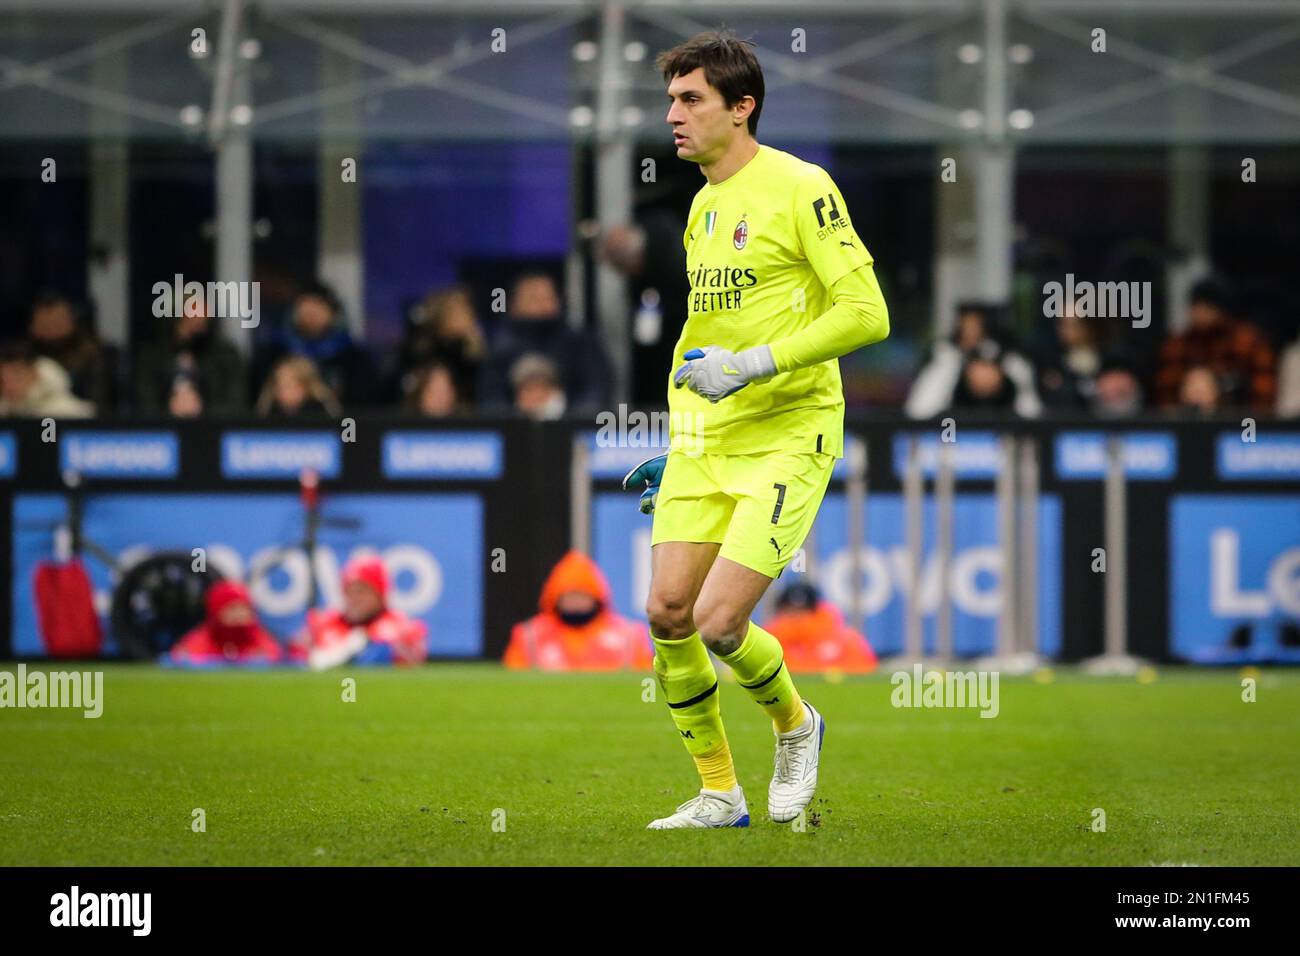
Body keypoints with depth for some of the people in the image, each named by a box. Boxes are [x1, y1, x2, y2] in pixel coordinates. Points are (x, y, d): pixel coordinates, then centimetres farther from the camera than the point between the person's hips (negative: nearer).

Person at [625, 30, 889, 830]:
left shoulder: (800, 188, -11)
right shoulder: (703, 207, 14)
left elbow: (866, 314, -17)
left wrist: (753, 365, -20)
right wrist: (680, 444, 25)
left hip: (789, 435, -7)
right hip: (705, 439, 8)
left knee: (719, 623, -15)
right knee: (667, 615, -2)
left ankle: (795, 725, 16)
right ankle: (719, 794, 12)